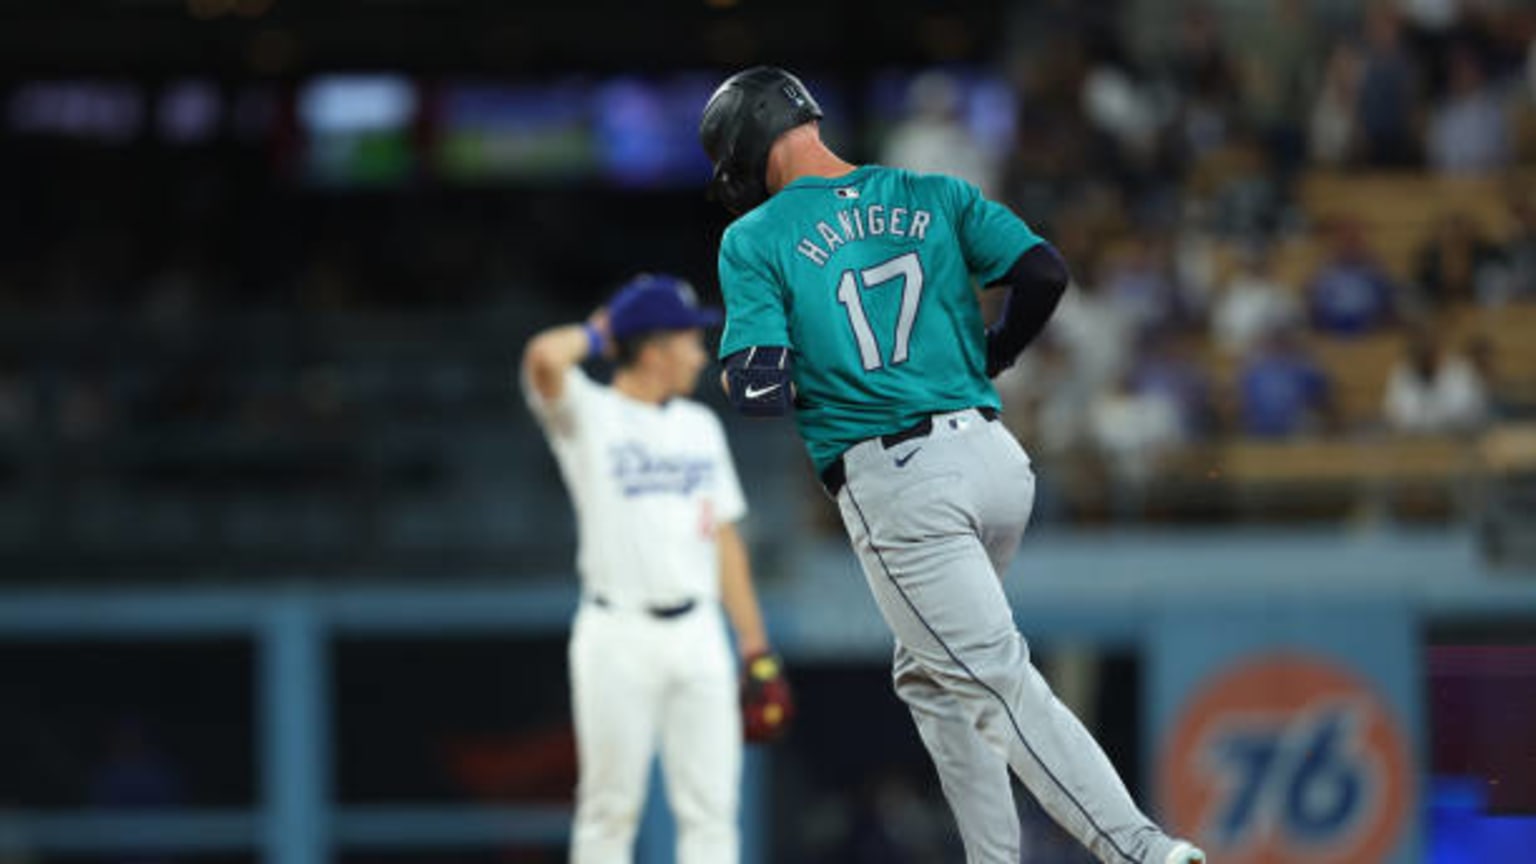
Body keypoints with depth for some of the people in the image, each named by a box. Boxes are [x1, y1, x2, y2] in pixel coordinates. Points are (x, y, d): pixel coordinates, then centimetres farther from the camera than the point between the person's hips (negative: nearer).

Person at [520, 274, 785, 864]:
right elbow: (544, 357, -23)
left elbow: (724, 538, 17)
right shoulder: (588, 415, -1)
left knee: (711, 807, 0)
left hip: (698, 633, 5)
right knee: (610, 809, -2)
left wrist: (755, 647, 11)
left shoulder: (700, 426, 16)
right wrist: (597, 335, 0)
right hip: (617, 635, -5)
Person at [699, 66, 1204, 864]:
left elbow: (759, 390, -11)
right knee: (930, 675, 24)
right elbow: (1043, 273, 0)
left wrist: (742, 375, 13)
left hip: (896, 487, -6)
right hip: (995, 460, 6)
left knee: (999, 681, -8)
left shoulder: (755, 239, -2)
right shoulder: (933, 196, 12)